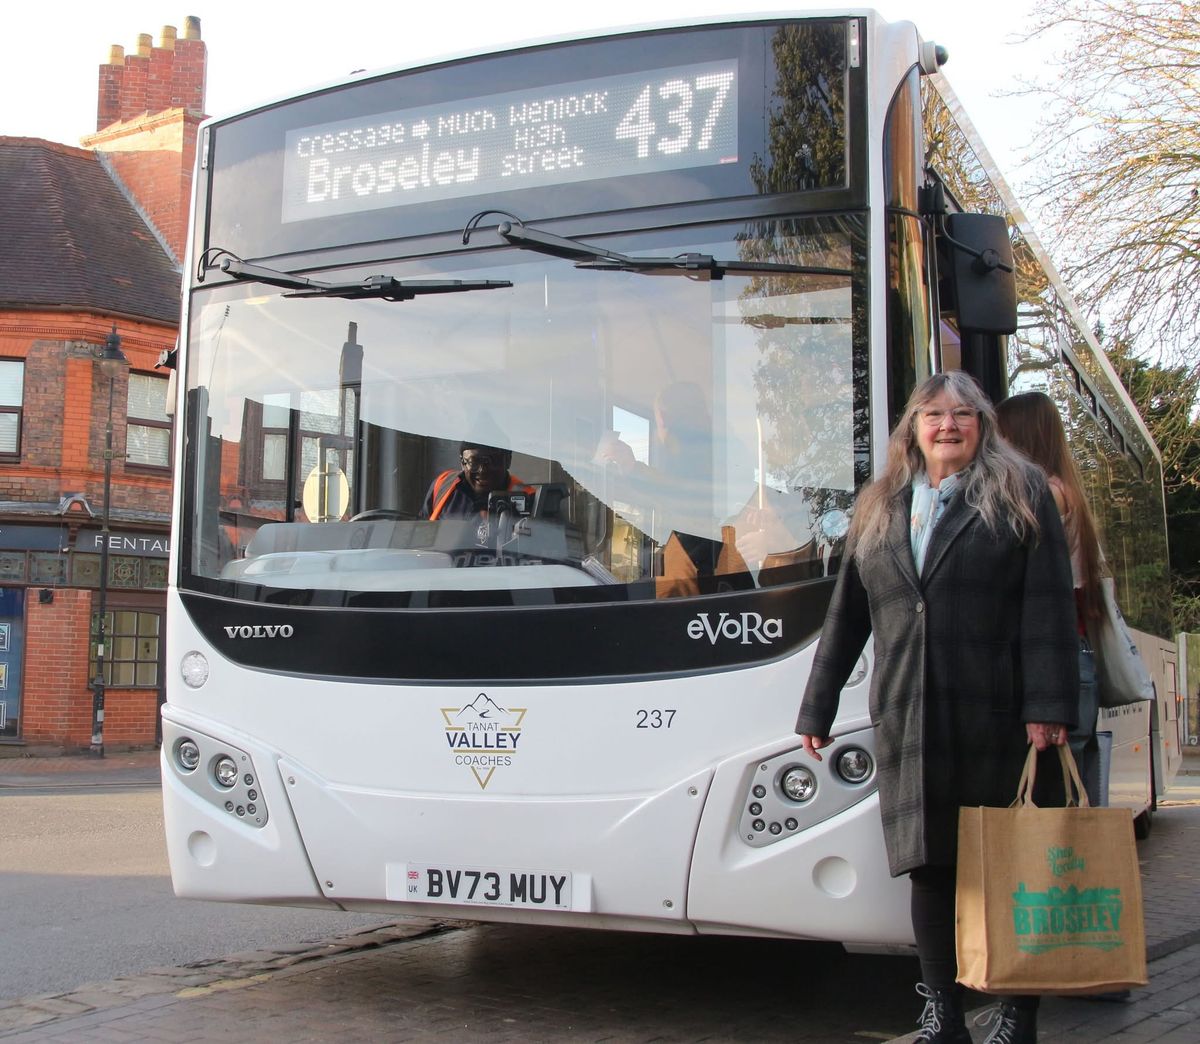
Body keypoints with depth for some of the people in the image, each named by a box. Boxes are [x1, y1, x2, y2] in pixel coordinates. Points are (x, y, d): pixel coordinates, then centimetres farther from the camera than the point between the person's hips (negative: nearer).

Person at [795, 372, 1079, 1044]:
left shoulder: (1021, 492, 6)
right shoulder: (881, 510, 18)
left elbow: (1048, 605, -3)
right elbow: (846, 617, 18)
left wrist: (1048, 706, -13)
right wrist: (817, 710, 17)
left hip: (997, 717, -3)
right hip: (908, 720, 3)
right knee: (929, 864, 4)